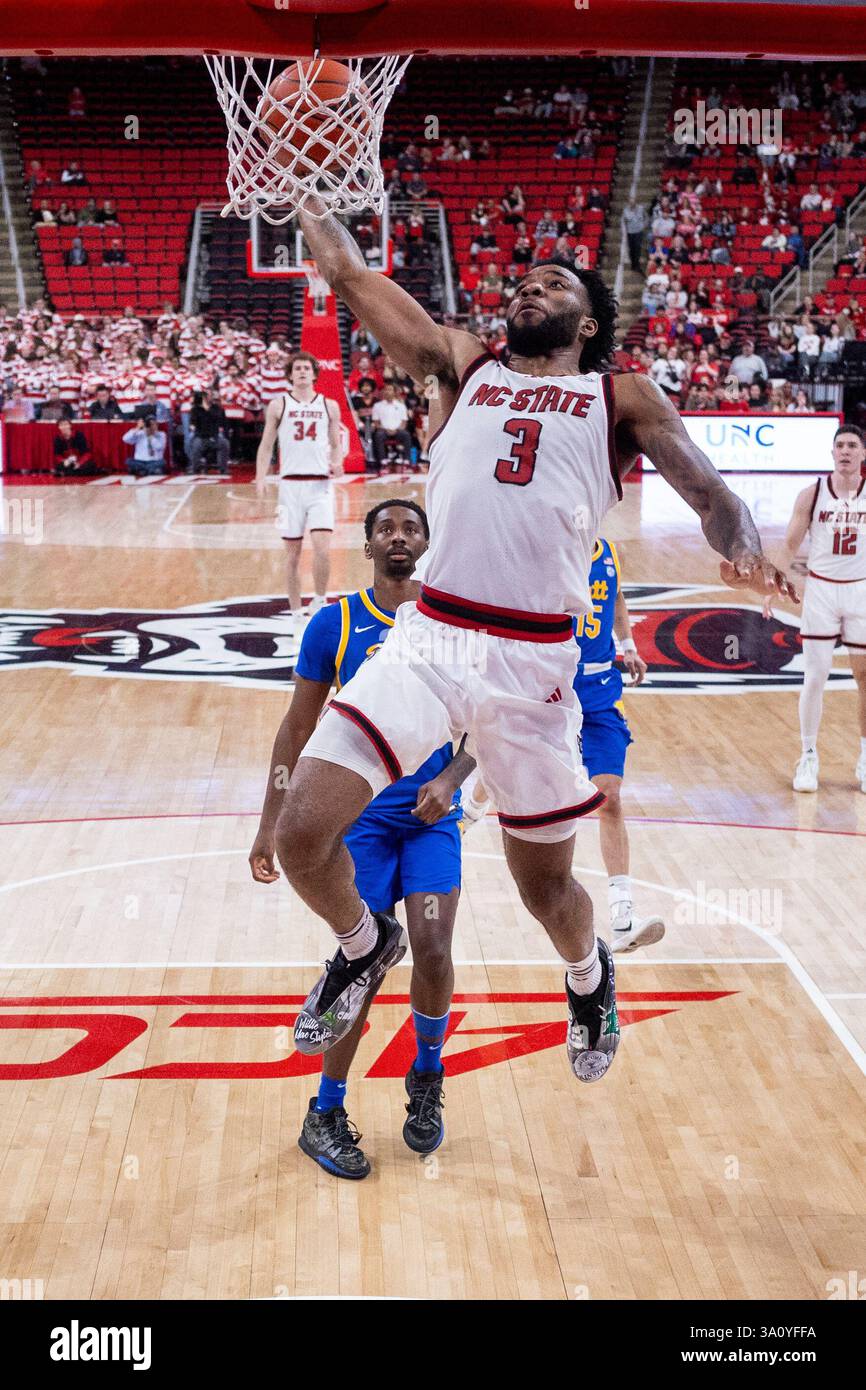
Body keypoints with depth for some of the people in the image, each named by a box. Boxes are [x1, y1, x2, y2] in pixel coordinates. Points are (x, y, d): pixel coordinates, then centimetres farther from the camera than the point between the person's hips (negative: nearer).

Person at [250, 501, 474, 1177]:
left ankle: (427, 1076, 18)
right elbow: (298, 728, 5)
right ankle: (325, 1115, 14)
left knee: (432, 950, -13)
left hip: (433, 816, 1)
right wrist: (270, 824, 2)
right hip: (358, 816, -1)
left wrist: (449, 779, -12)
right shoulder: (335, 624, 0)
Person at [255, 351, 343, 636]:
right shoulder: (278, 405, 6)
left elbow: (336, 444, 15)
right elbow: (266, 445, 7)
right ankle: (297, 616, 15)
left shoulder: (329, 406, 8)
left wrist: (337, 462, -8)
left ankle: (318, 604, 5)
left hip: (320, 485, 0)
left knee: (322, 550, -16)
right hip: (290, 483, 0)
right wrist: (260, 479, -7)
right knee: (293, 556, 4)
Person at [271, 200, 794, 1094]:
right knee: (302, 834, -11)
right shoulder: (462, 366, 16)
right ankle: (364, 945, 23)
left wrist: (743, 550, -22)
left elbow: (705, 485, -1)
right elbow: (348, 273, 16)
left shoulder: (622, 398, 11)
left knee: (545, 885, 11)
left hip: (534, 659, -1)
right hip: (425, 637, 2)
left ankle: (589, 976, 48)